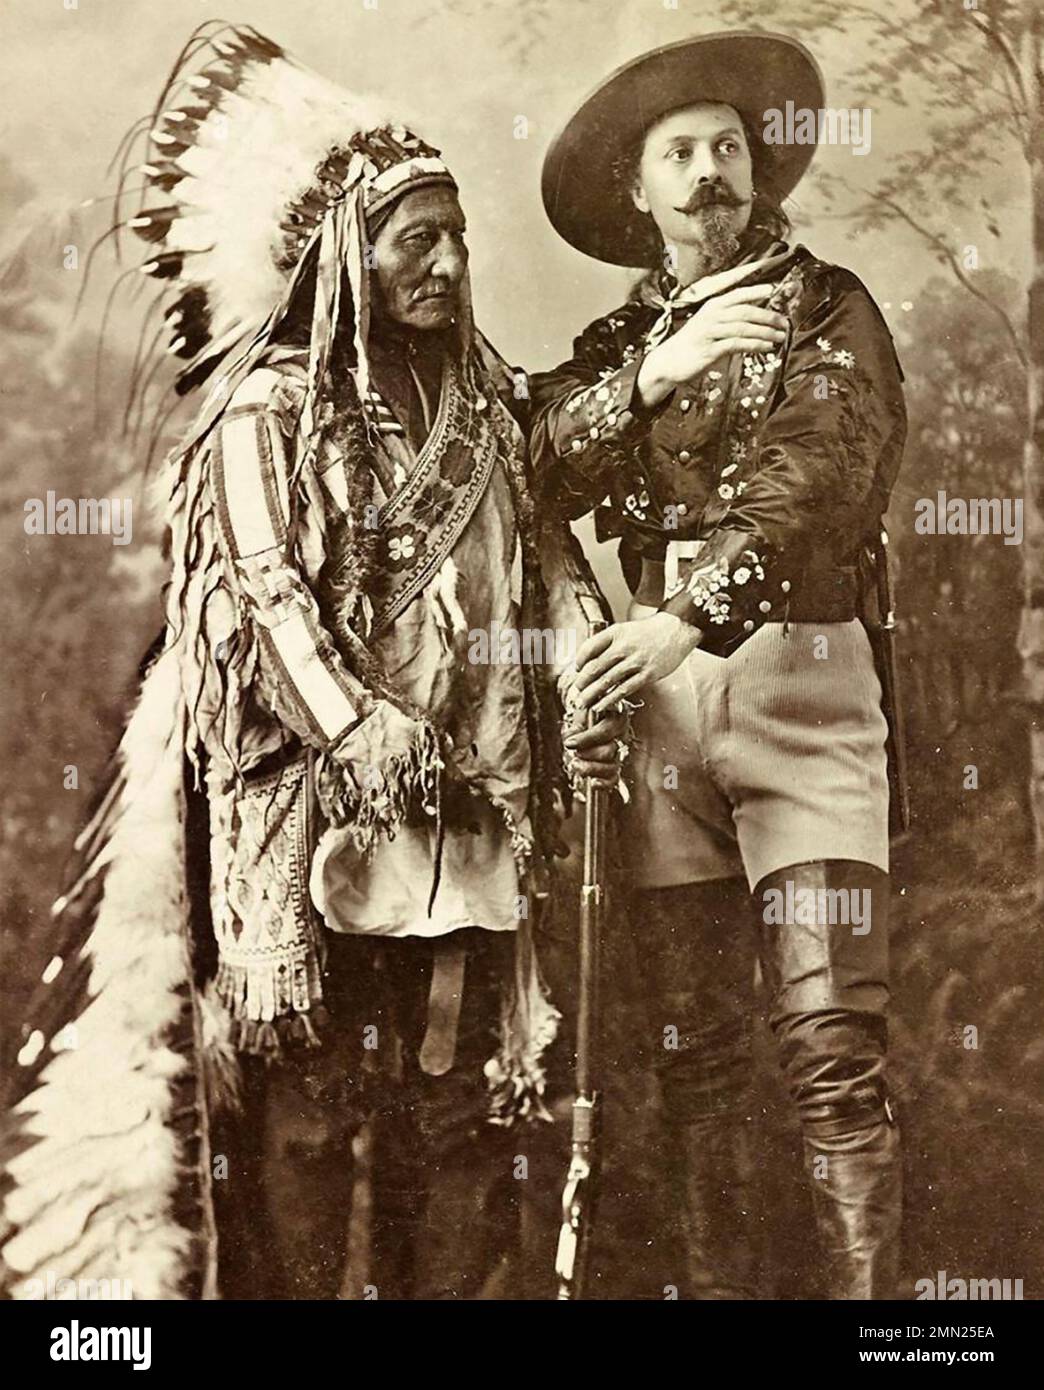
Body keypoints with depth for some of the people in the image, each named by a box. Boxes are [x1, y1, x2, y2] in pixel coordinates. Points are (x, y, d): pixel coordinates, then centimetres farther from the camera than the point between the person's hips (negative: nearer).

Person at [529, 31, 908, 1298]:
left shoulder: (826, 306, 8)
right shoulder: (613, 345, 20)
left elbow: (820, 477, -9)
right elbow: (548, 471, 3)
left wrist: (694, 616, -22)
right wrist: (653, 373, -11)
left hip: (800, 679, -3)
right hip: (659, 686, 4)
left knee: (832, 1037, -10)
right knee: (691, 1040, 4)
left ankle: (867, 1287, -5)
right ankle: (716, 1282, 12)